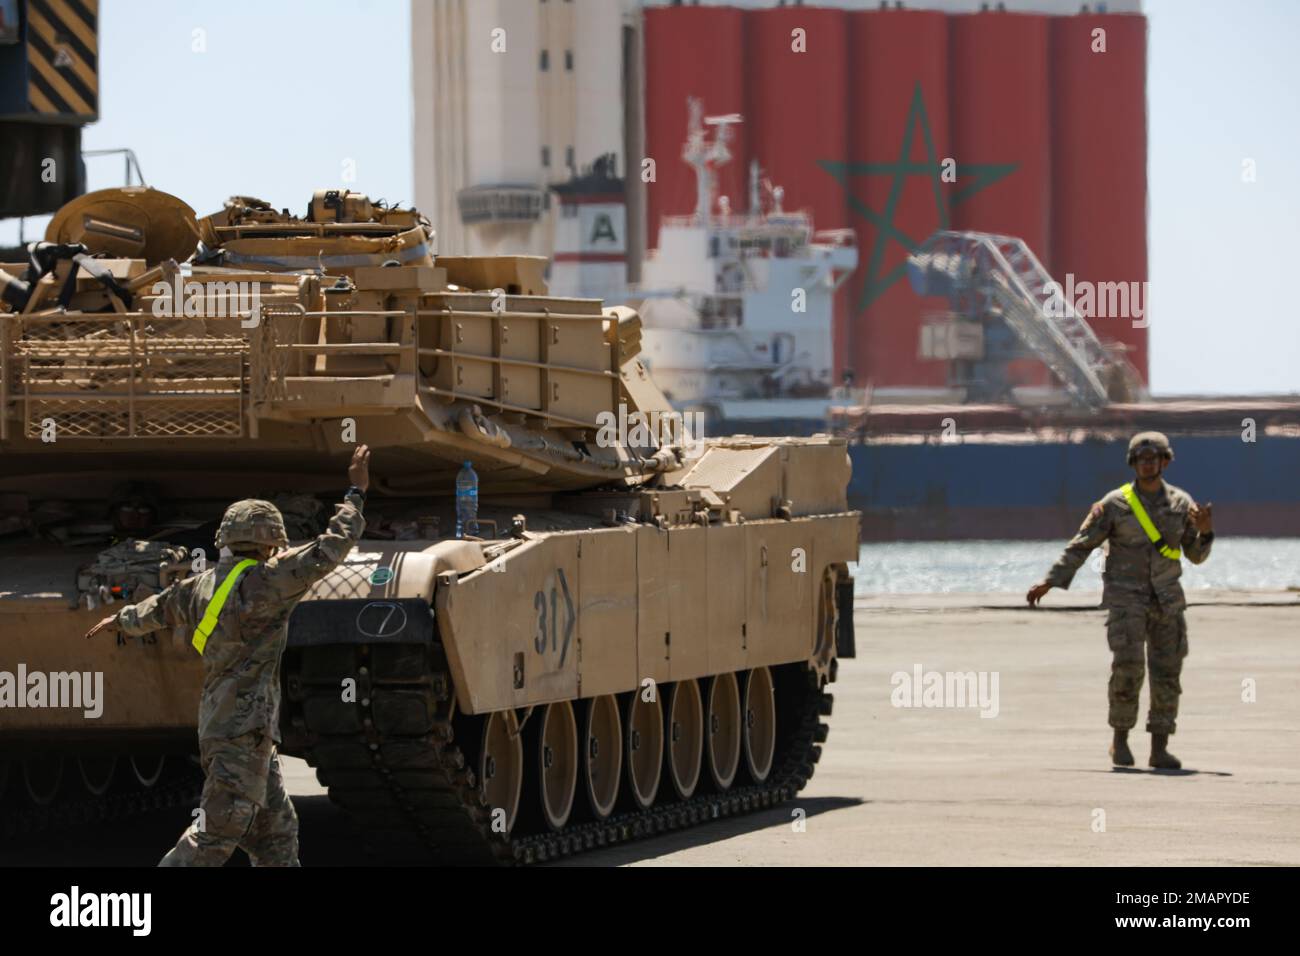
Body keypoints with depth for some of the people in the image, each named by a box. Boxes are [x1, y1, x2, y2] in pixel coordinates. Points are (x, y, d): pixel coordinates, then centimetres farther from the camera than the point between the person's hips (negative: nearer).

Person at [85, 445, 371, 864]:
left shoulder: (204, 584, 12)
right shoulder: (263, 582, -14)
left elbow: (163, 606, 32)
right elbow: (328, 551, -16)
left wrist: (124, 620, 53)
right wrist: (356, 493, -5)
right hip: (242, 727, -10)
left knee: (277, 833, 12)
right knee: (217, 833, -12)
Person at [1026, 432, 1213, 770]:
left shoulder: (1181, 503, 3)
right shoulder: (1115, 504, -6)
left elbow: (1197, 554, 7)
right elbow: (1080, 547, -5)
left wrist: (1206, 531, -15)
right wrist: (1049, 582, -13)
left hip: (1166, 600, 3)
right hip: (1126, 598, -3)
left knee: (1166, 673, -2)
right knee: (1128, 666, -17)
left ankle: (1159, 750, 3)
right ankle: (1120, 739, 0)